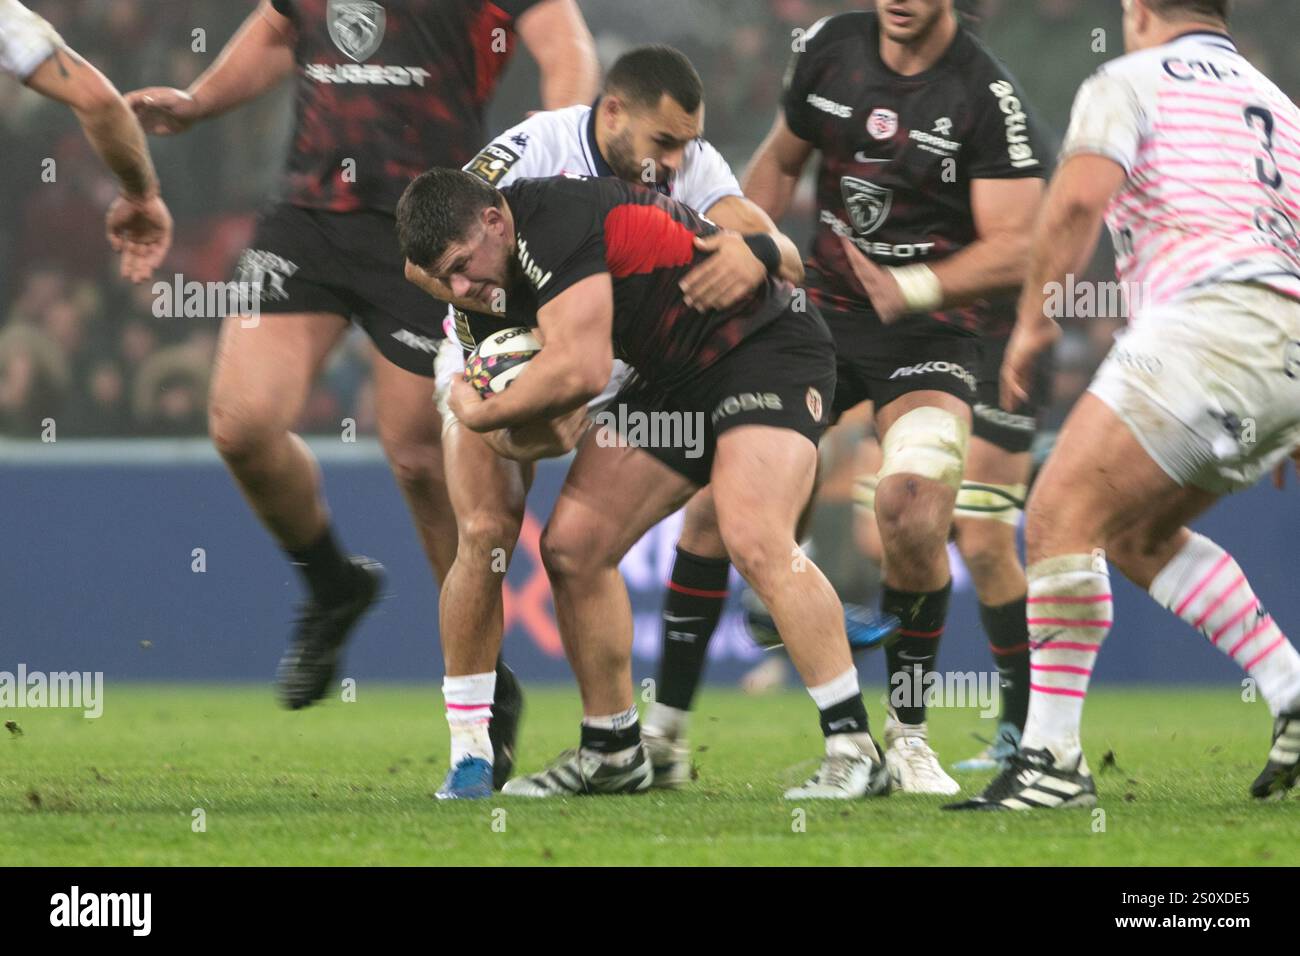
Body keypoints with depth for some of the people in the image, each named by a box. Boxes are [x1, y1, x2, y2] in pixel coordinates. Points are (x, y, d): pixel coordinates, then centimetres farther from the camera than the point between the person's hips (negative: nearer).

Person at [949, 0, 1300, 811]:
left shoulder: (1131, 82, 8)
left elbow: (1079, 198, -10)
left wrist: (1034, 317, 0)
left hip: (1214, 316, -8)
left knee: (1063, 514, -6)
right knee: (1136, 534, 20)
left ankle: (1052, 760, -13)